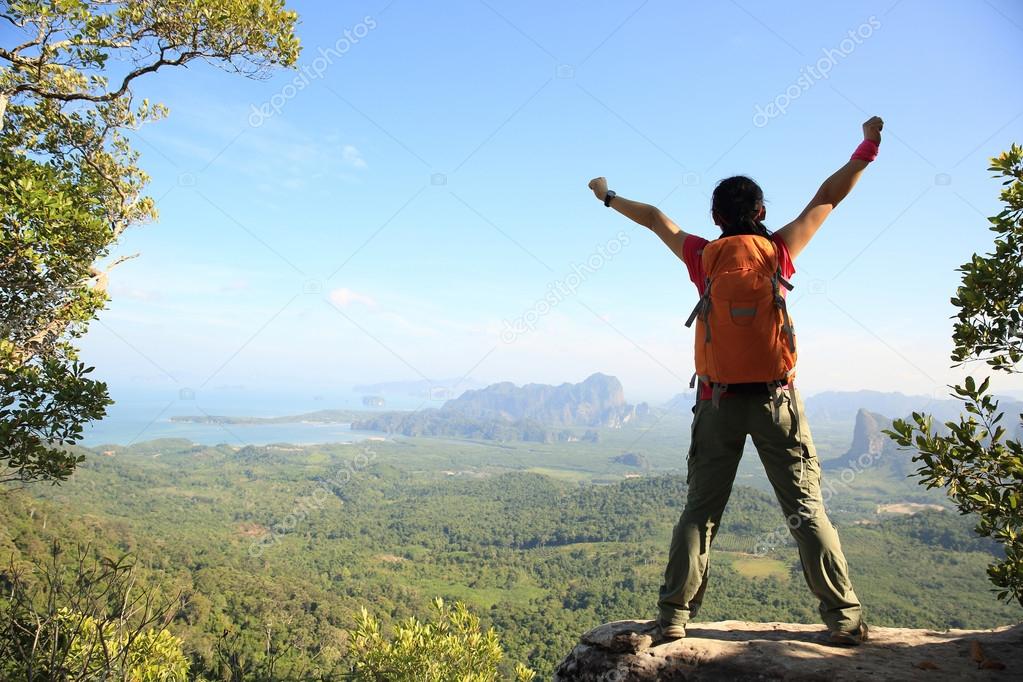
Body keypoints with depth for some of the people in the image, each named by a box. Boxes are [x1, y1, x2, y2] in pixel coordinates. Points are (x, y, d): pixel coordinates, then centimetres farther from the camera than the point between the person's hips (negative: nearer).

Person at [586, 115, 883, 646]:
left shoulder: (704, 257, 3)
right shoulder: (779, 251, 1)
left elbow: (654, 218, 17)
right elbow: (827, 198, 12)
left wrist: (608, 196, 32)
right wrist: (867, 146, 25)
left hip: (719, 399, 1)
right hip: (776, 398, 0)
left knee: (700, 509, 7)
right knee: (806, 507, 5)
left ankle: (674, 615, 8)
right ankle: (844, 617, 7)